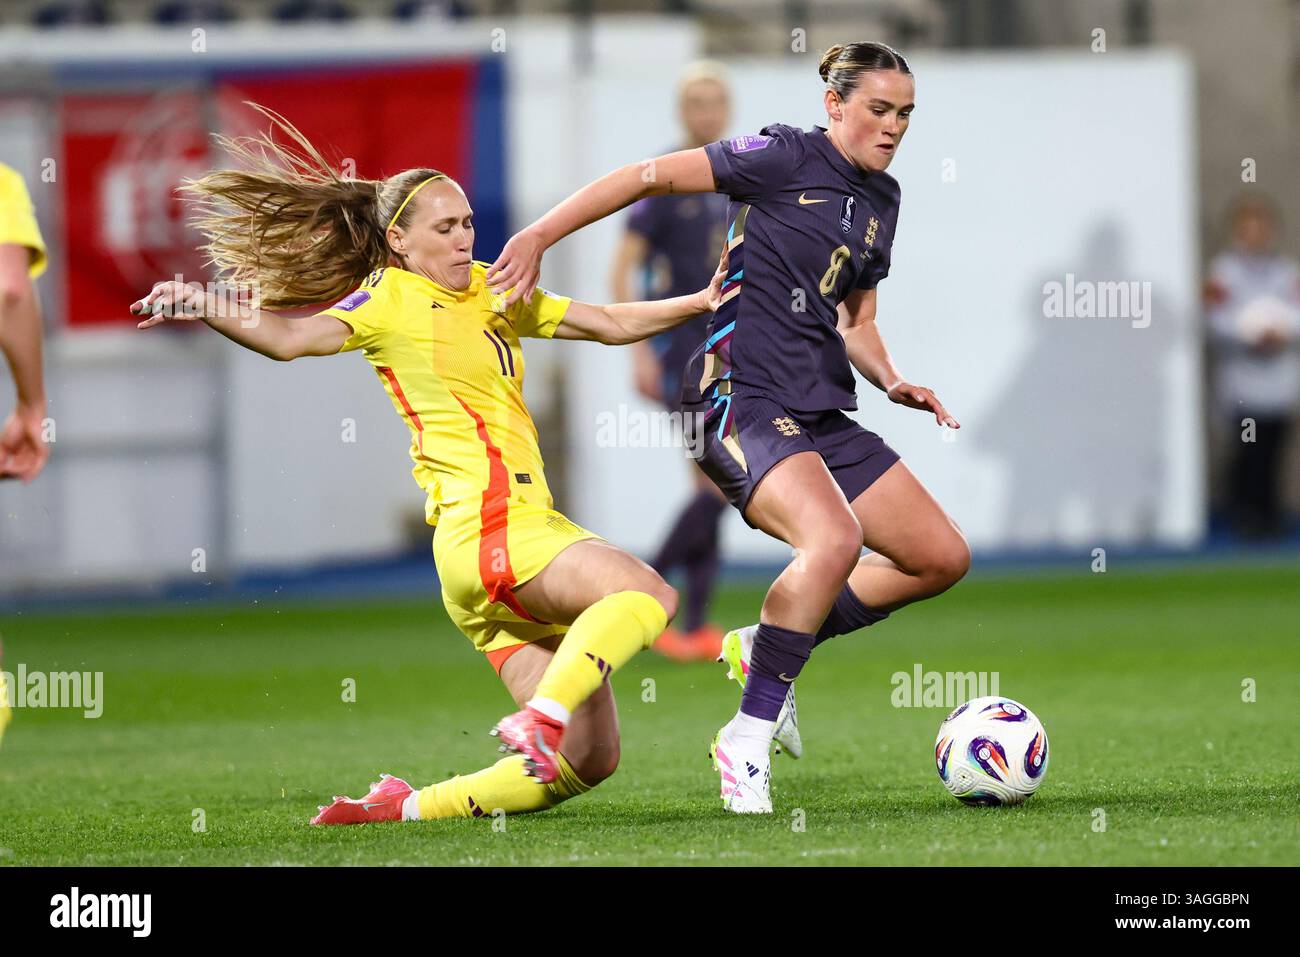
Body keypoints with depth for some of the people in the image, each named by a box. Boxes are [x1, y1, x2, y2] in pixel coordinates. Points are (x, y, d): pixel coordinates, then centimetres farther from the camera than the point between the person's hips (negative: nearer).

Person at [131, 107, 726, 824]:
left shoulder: (492, 290, 20)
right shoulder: (390, 300, -1)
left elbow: (613, 324, 25)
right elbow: (292, 337, -16)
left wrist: (701, 302, 14)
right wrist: (204, 308, -32)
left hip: (528, 524, 8)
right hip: (485, 529, -8)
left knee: (590, 757, 0)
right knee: (646, 593, -29)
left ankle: (404, 808, 2)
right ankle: (539, 720, -41)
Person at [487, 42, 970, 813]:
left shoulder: (881, 199, 16)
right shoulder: (786, 158, -7)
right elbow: (652, 175, -7)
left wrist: (893, 383, 5)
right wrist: (539, 236, -13)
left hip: (821, 415, 9)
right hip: (744, 397, -9)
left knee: (944, 557, 4)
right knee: (835, 540, -32)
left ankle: (770, 645, 15)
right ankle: (748, 738, -21)